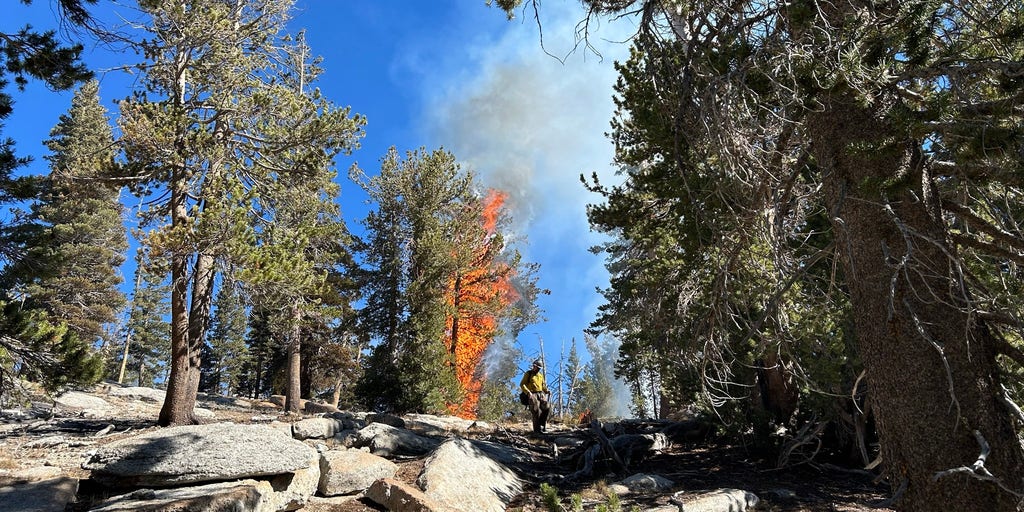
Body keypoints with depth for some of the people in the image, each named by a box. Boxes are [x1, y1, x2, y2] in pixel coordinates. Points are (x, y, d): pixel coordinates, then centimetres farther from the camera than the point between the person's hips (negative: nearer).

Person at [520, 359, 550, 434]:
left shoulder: (541, 374, 20)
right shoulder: (528, 374, 2)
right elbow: (522, 384, -4)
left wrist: (547, 391, 9)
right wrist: (528, 392, -18)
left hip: (541, 394, 6)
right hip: (532, 395, -6)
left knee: (546, 408, -10)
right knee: (536, 412, -13)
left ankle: (543, 426, 0)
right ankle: (537, 429, -7)